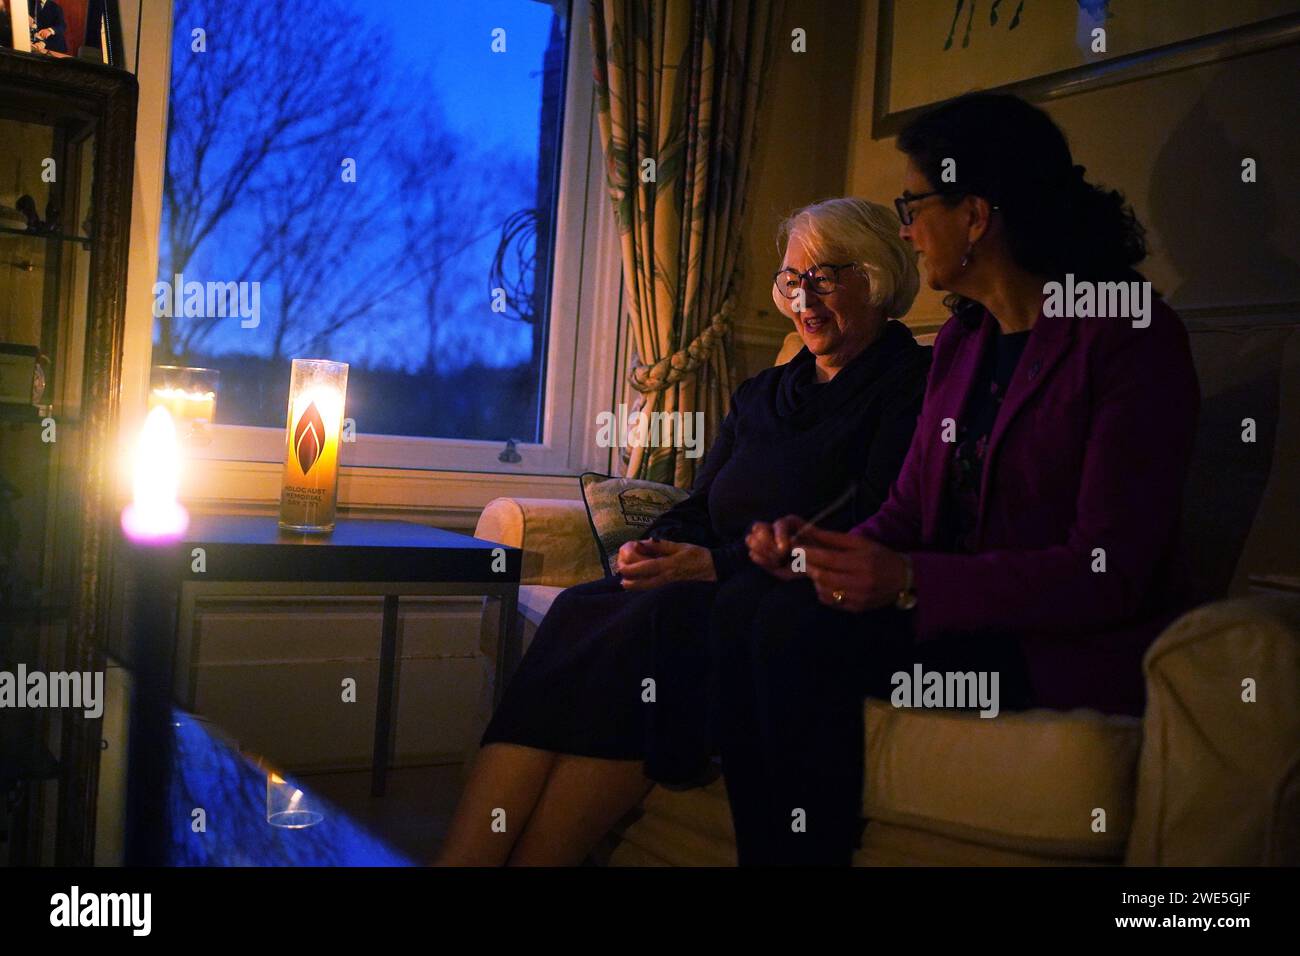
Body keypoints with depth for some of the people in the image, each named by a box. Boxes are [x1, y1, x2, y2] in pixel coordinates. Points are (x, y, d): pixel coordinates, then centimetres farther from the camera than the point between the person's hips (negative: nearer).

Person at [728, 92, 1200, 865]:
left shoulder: (1133, 336, -11)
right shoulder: (960, 341, 13)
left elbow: (1109, 573, -18)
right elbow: (908, 512, 11)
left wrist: (910, 582, -28)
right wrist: (820, 549, -11)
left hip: (1071, 650, -7)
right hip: (960, 619, 7)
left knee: (801, 629, -26)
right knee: (740, 608, -15)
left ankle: (810, 846, -11)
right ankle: (766, 848, -8)